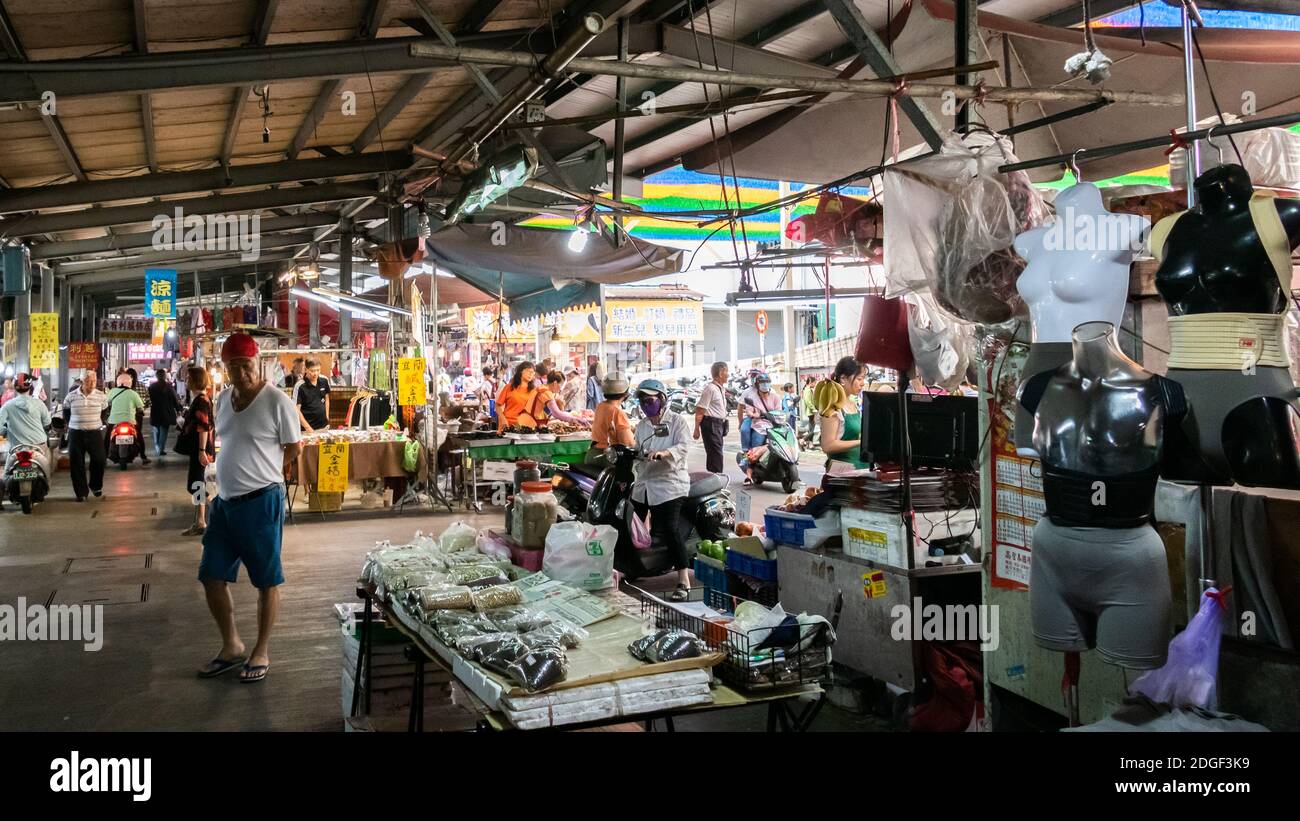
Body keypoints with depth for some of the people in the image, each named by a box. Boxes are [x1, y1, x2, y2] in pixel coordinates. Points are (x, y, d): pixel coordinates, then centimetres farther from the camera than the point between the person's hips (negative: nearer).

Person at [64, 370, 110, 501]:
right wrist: (72, 425, 8)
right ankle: (81, 492, 13)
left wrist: (100, 423, 6)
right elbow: (66, 412, 13)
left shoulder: (101, 396, -1)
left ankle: (95, 485, 23)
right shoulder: (71, 396, -3)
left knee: (100, 460, -3)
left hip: (95, 433, 0)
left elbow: (105, 411, 15)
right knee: (76, 464, 2)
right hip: (76, 434, 0)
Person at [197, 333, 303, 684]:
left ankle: (262, 652, 20)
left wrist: (263, 473, 3)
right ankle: (231, 645, 28)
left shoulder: (277, 400, -13)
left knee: (266, 579, 6)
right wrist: (240, 473, 10)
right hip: (224, 501, 7)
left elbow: (294, 448, -6)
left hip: (261, 502, -7)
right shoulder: (223, 399, 8)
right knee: (212, 576, 11)